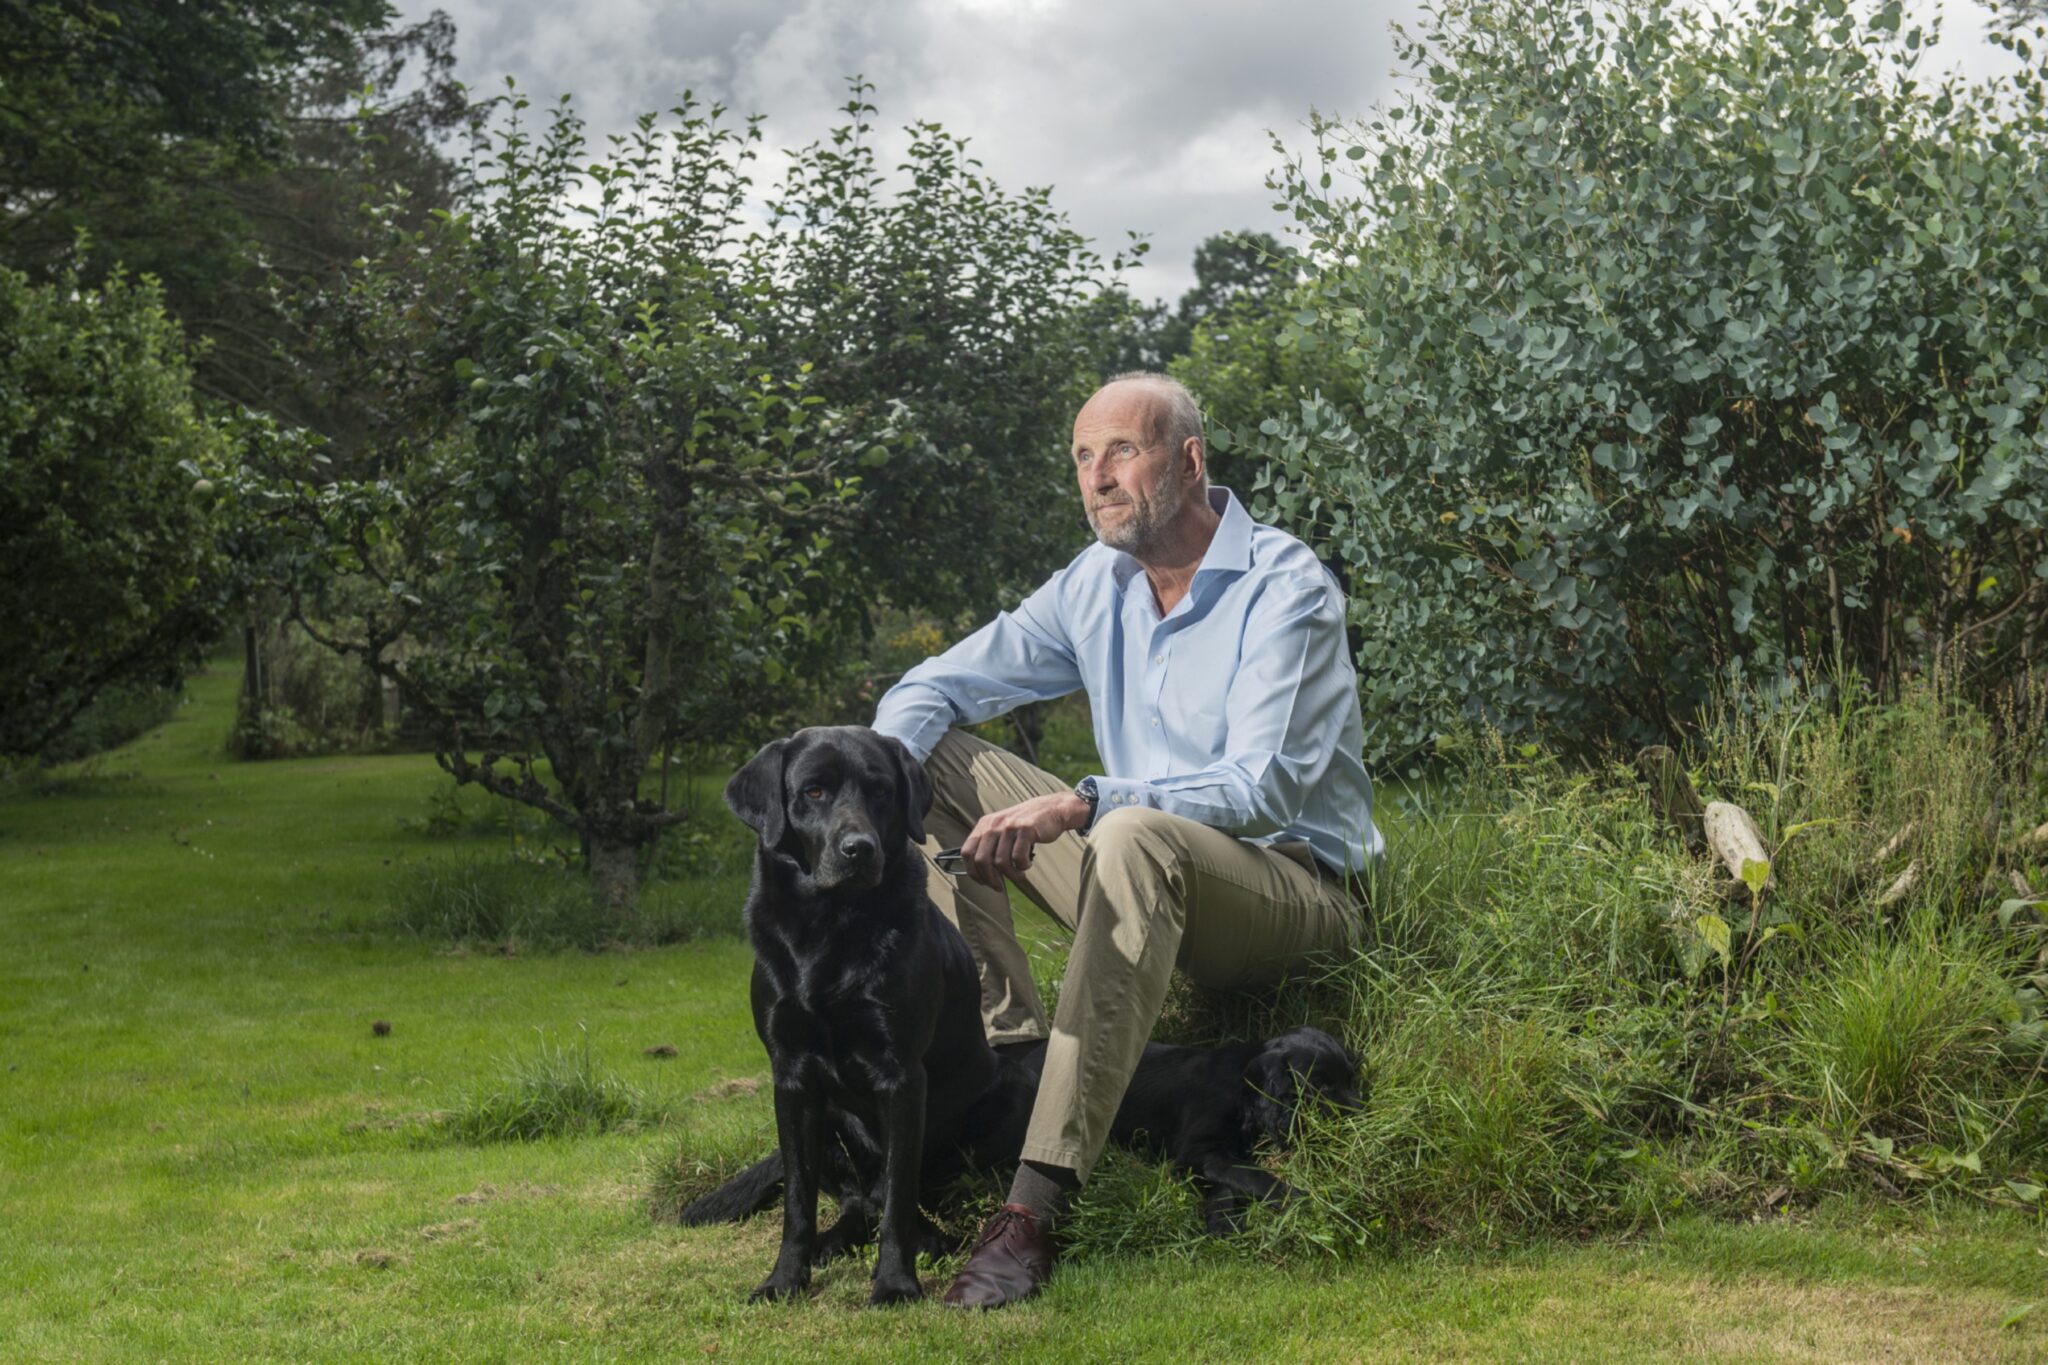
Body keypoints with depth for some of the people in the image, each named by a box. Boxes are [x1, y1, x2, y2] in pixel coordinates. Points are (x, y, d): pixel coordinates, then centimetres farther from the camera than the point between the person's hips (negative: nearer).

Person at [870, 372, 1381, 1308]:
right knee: (936, 760, -2)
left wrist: (1083, 806, -36)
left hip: (1297, 889, -7)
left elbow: (1265, 789, -25)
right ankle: (1002, 1050, -16)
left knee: (1138, 837, -41)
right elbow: (937, 685, 8)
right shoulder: (1095, 586, 6)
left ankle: (1036, 1207, -47)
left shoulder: (1286, 589, -14)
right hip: (1153, 882, 7)